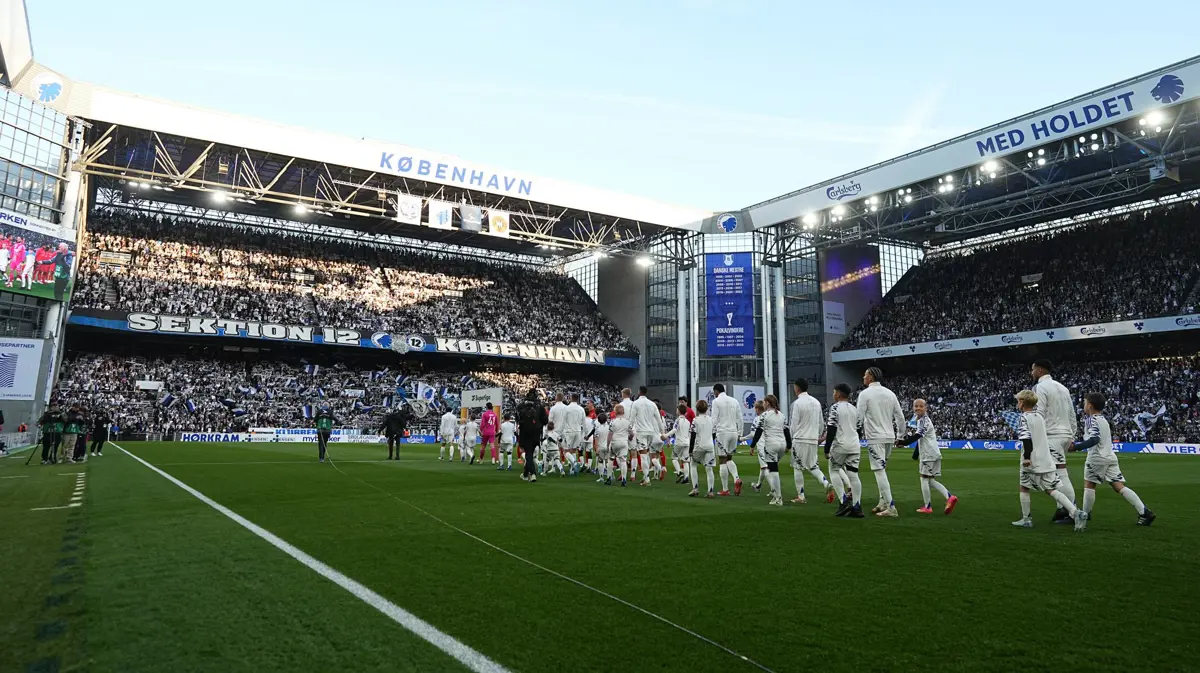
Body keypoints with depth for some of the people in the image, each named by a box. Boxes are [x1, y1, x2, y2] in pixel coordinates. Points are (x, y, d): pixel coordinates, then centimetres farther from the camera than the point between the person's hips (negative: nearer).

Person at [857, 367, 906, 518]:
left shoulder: (865, 394, -8)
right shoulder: (890, 393, 9)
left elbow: (859, 418, -10)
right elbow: (900, 416, 10)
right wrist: (900, 434, 19)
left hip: (875, 438, -7)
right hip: (890, 437, 7)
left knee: (879, 471, -7)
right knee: (882, 470, 19)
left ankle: (891, 507, -12)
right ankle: (883, 503, 21)